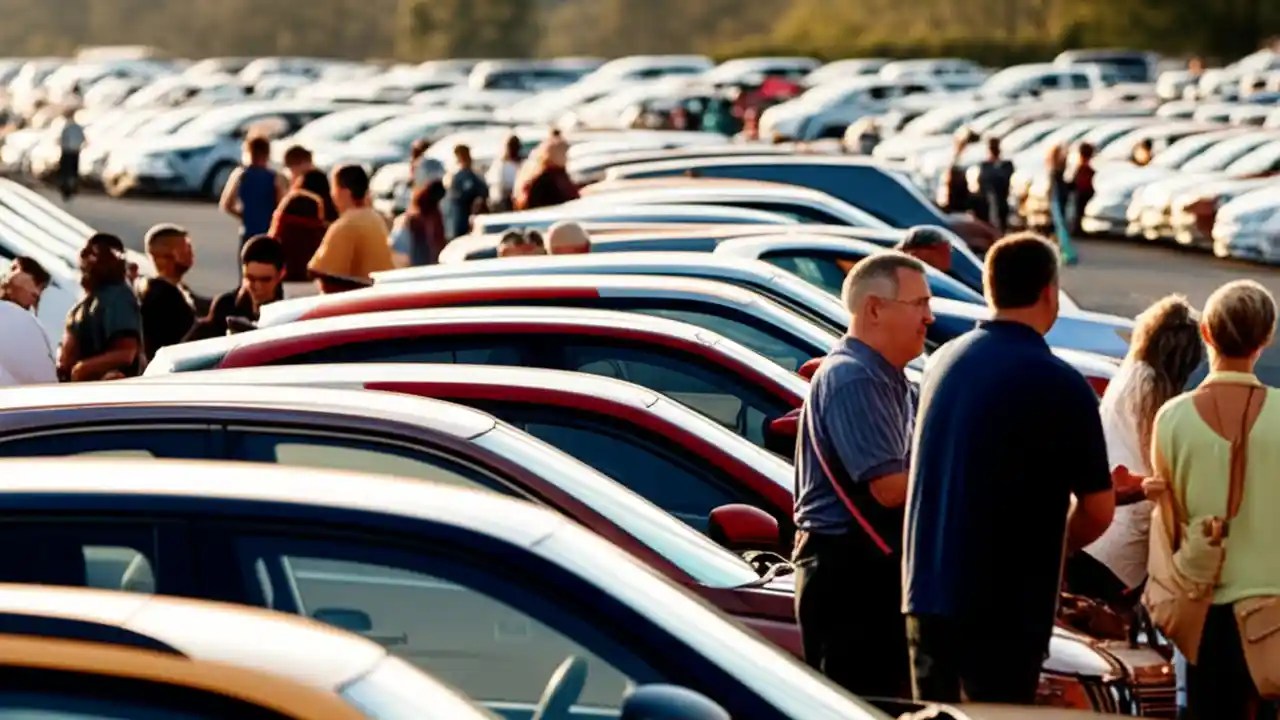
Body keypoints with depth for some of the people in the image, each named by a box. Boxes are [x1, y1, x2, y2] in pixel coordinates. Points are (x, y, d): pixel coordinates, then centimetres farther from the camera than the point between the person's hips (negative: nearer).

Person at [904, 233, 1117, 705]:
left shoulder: (943, 362, 7)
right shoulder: (1060, 385, -11)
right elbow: (1099, 509, -6)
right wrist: (1056, 543, 16)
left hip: (926, 592, 6)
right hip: (1005, 604, -6)